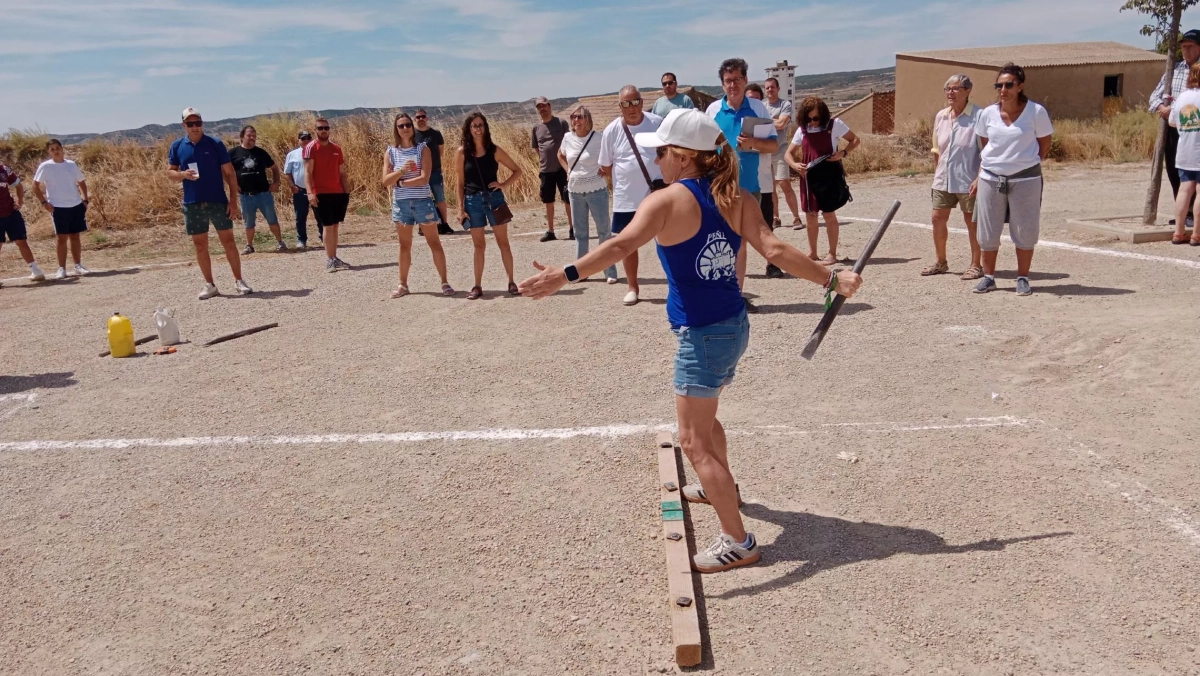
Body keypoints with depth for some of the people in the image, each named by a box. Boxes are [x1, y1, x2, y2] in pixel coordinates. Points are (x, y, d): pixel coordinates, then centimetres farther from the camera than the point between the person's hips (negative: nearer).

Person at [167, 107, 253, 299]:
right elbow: (170, 172, 9)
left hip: (218, 202, -2)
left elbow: (229, 173, -1)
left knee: (228, 240, 0)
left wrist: (233, 200, -8)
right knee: (200, 245, 6)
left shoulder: (215, 144, -2)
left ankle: (239, 281, 9)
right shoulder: (177, 146, 4)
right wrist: (183, 175, -14)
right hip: (192, 204, 2)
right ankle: (210, 285, 16)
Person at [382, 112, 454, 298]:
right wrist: (402, 170, -19)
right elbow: (386, 181, -4)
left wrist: (399, 182, -9)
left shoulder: (423, 149, -3)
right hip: (400, 203, 2)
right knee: (405, 246, 11)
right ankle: (403, 284, 19)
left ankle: (445, 282, 7)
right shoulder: (390, 152, 4)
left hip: (423, 201, -2)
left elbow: (424, 179, -13)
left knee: (434, 243, 2)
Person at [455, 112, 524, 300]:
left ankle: (511, 283, 12)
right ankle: (477, 286, 13)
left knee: (503, 242, 4)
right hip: (473, 201, 0)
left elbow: (517, 171, 5)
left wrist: (503, 184, -10)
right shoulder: (462, 152, -1)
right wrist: (461, 208, -3)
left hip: (494, 198, 0)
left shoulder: (494, 150, 0)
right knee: (479, 245, 5)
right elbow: (460, 183, 2)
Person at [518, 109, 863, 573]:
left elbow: (621, 245, -30)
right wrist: (831, 279, -4)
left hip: (701, 336, -8)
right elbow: (775, 250, -8)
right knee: (702, 416, 31)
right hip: (735, 326, 8)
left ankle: (737, 541, 5)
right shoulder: (737, 199, 2)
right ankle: (719, 488, 53)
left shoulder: (667, 201, -15)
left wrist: (566, 275, -38)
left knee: (694, 441, 2)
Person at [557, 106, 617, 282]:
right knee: (579, 233, 12)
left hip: (596, 191, -4)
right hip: (575, 192, 5)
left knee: (604, 231, 2)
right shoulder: (568, 138, 2)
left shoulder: (598, 138, -12)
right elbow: (560, 155, 21)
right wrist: (568, 170, 8)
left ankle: (610, 272, 8)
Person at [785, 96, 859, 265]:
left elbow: (854, 140, 3)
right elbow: (789, 153, 10)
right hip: (809, 176, 4)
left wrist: (843, 153, -16)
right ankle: (812, 253, 20)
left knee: (828, 214, -2)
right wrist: (795, 165, -12)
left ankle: (832, 253, 8)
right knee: (810, 215, 8)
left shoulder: (834, 124, -4)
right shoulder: (802, 130, 6)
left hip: (829, 175, -4)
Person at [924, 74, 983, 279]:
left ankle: (976, 265, 15)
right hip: (943, 180, 6)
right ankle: (941, 262, 24)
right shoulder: (940, 116, 6)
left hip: (967, 180, -6)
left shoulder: (978, 116, -13)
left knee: (972, 221, 4)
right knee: (938, 218, 9)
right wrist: (937, 173, 13)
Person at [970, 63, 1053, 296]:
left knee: (1024, 232, 4)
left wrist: (1026, 164, 2)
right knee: (988, 231, 6)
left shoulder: (1036, 112, -7)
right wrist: (980, 176, 9)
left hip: (1025, 179, -2)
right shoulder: (987, 113, 0)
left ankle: (1023, 278, 16)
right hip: (991, 179, 2)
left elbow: (1045, 144, 4)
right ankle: (988, 277, 19)